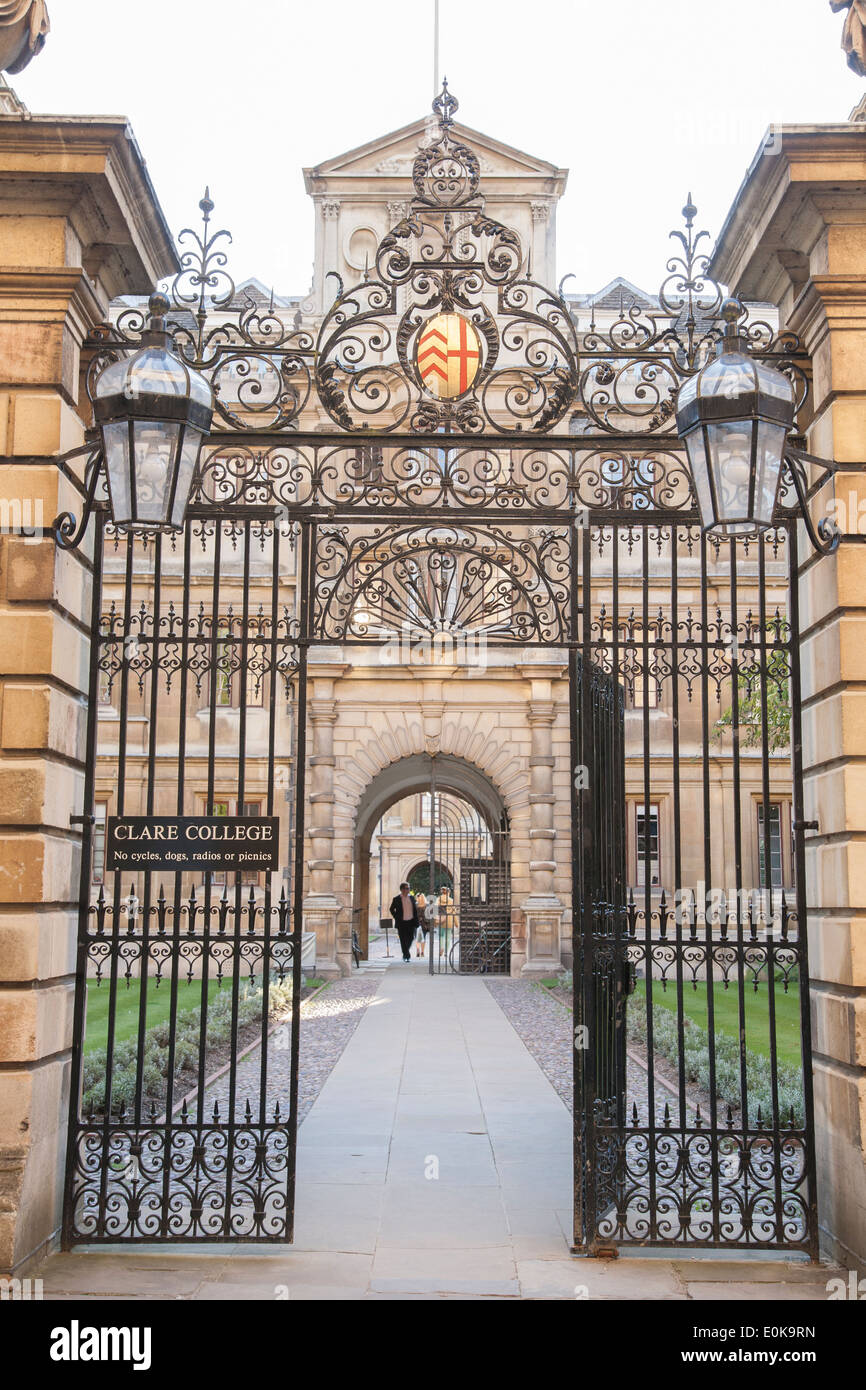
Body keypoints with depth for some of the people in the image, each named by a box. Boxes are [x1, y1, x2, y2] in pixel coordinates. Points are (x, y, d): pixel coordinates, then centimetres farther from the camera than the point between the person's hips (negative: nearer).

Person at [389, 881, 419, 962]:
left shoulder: (411, 898, 7)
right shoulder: (396, 899, -3)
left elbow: (415, 910, 11)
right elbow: (391, 909, 8)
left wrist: (416, 922, 5)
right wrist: (396, 917, 0)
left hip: (411, 922, 3)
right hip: (401, 923, -3)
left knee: (410, 939, 4)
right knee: (403, 941, -1)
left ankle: (405, 954, 26)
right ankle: (407, 956, 7)